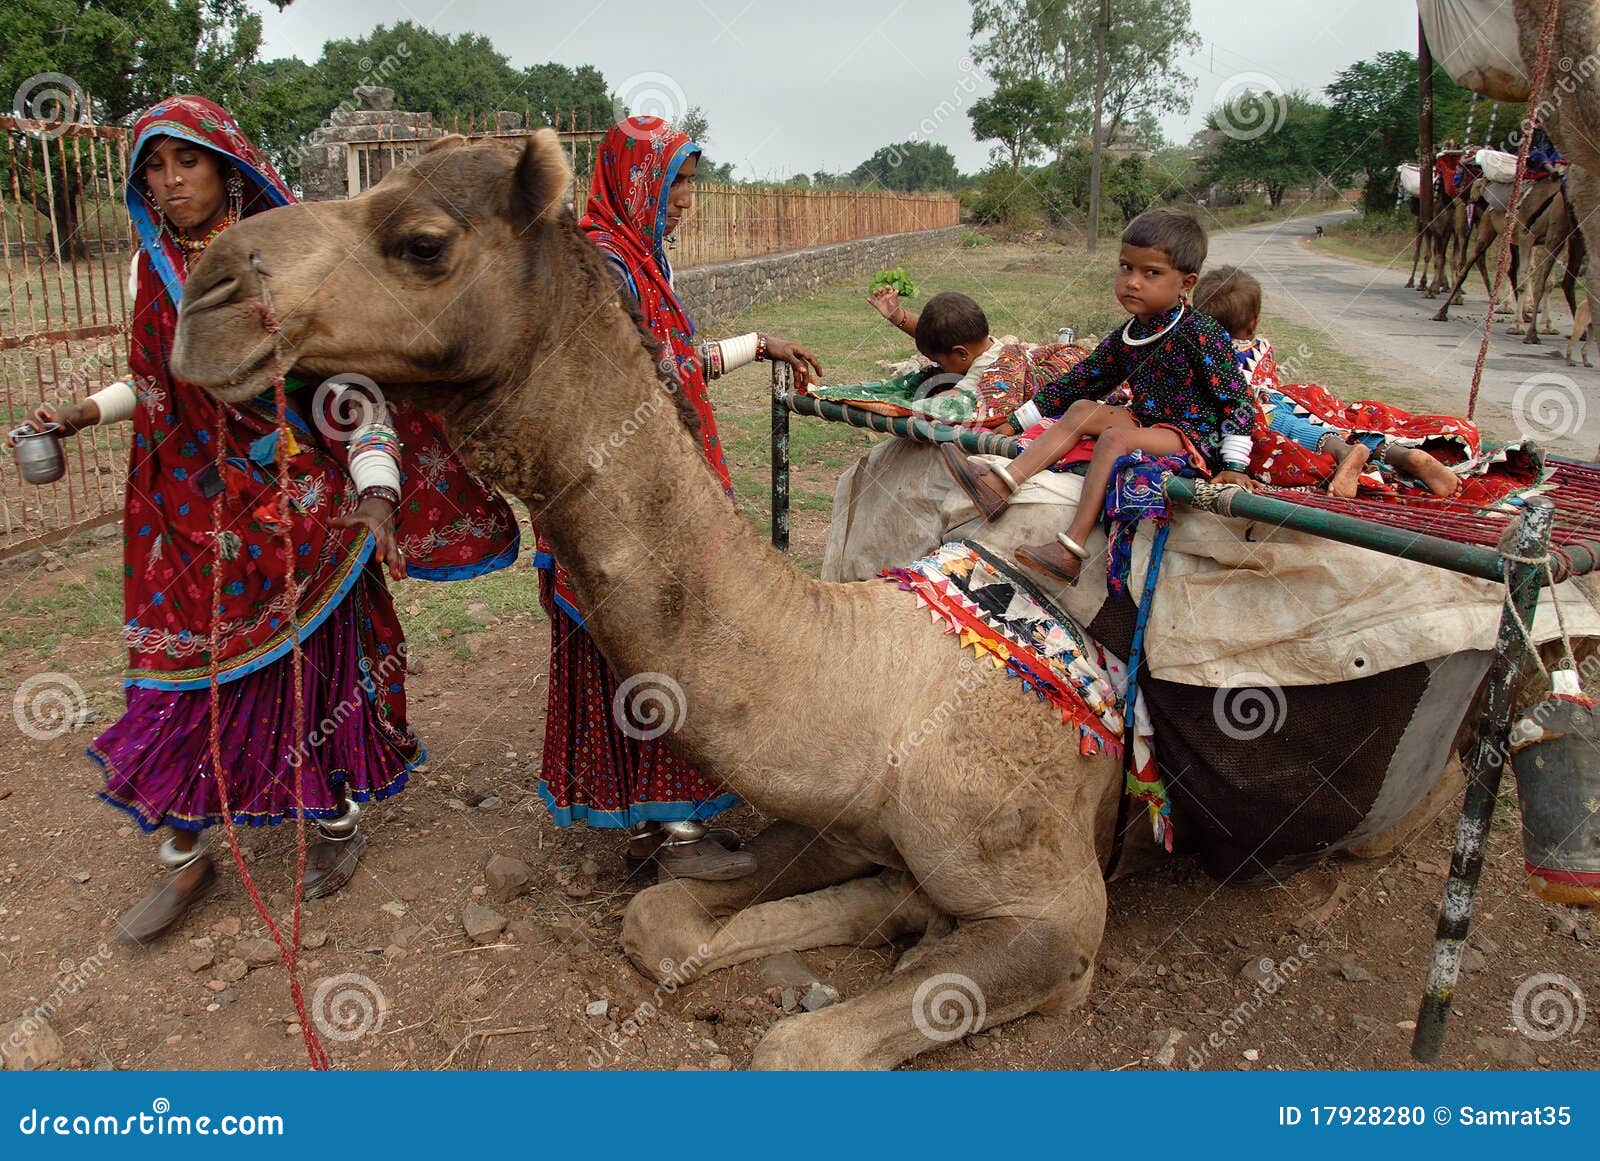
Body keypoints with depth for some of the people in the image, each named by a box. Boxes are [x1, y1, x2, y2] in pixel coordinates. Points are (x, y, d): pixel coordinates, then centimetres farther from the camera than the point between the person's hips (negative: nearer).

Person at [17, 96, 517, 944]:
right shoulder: (152, 268, 6)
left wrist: (375, 492, -24)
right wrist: (86, 411, 5)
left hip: (296, 500, -4)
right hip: (188, 507, 5)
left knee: (312, 658, 6)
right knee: (183, 672, 8)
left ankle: (339, 819, 29)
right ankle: (185, 856, 24)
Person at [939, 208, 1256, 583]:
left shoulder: (1200, 331, -15)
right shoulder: (1127, 337, 7)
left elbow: (1236, 397, -15)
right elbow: (1079, 381, 16)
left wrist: (1235, 466, -23)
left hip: (1196, 436, -8)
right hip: (1149, 422, 8)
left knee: (1114, 438, -29)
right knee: (1080, 409, 1)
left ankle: (1072, 549, -36)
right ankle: (1000, 484, -12)